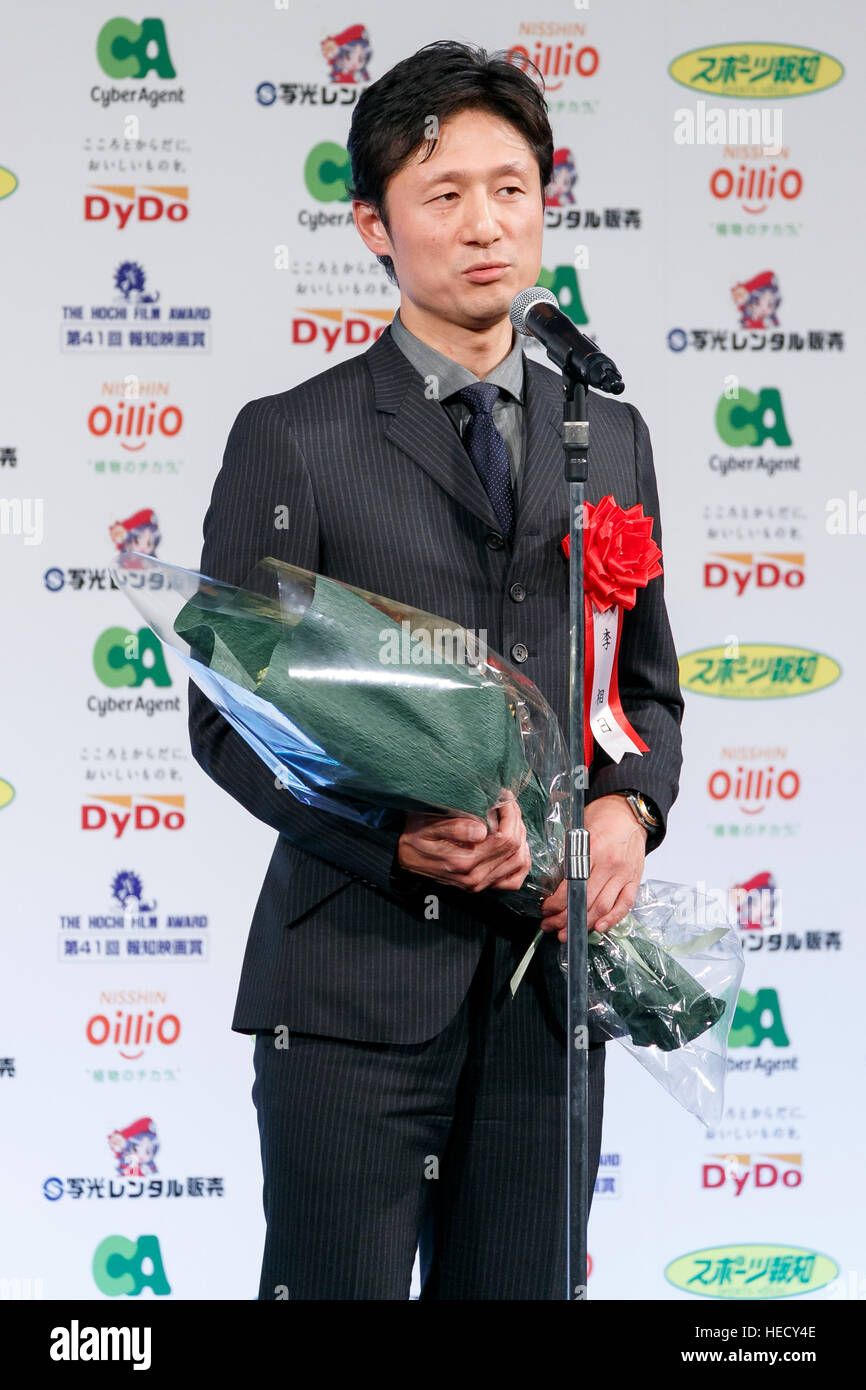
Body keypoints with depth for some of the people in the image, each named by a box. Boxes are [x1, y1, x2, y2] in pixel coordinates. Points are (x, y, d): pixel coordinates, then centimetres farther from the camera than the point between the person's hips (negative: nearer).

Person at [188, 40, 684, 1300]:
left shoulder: (609, 436, 13)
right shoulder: (290, 440, -1)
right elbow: (228, 717, -3)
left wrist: (629, 807, -5)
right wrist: (400, 837, -20)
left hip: (551, 965, 4)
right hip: (358, 971, -4)